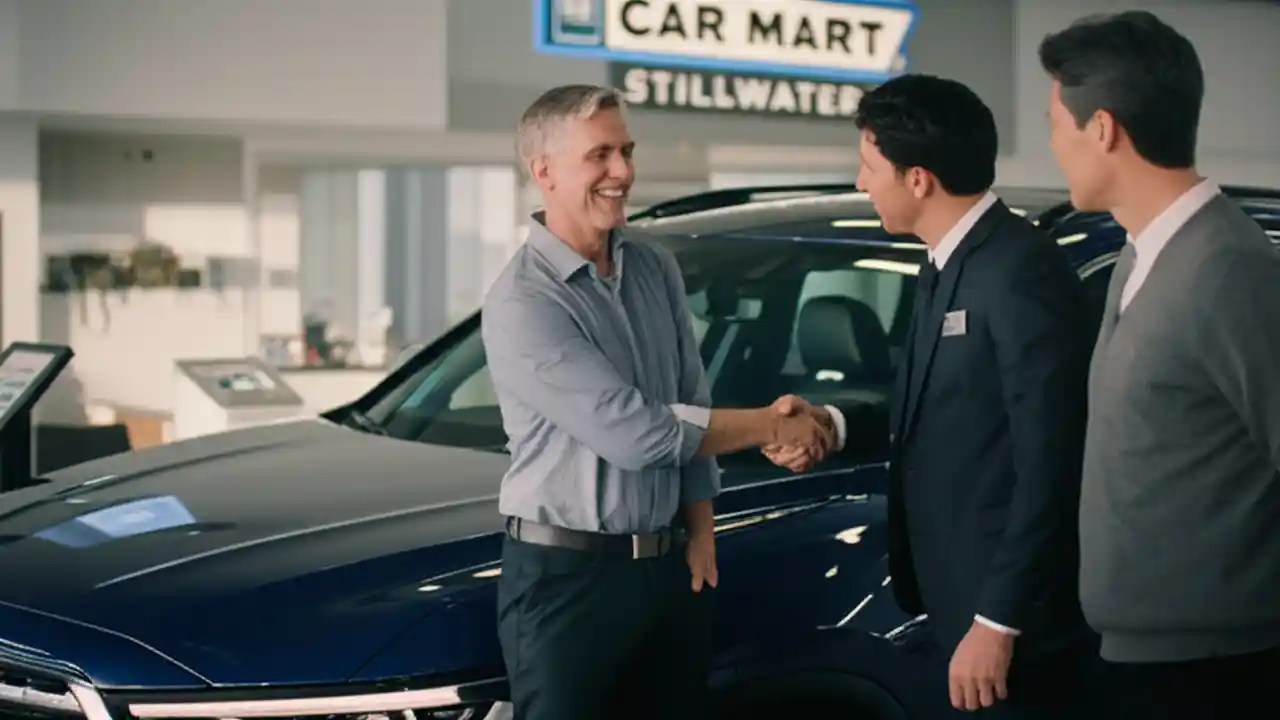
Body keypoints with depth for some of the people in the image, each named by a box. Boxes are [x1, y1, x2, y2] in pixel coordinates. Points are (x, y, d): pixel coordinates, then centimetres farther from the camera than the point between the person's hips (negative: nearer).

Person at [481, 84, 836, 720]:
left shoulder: (656, 269, 6)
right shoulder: (522, 303, -18)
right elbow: (634, 433, -21)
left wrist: (700, 530, 4)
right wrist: (771, 426, -12)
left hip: (670, 569, 6)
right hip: (565, 576, -6)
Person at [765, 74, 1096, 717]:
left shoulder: (1020, 270, -20)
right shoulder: (945, 265, 9)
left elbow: (1048, 465, -23)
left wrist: (998, 620, -22)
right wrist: (834, 424, 6)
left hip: (1008, 605, -9)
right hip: (963, 596, 9)